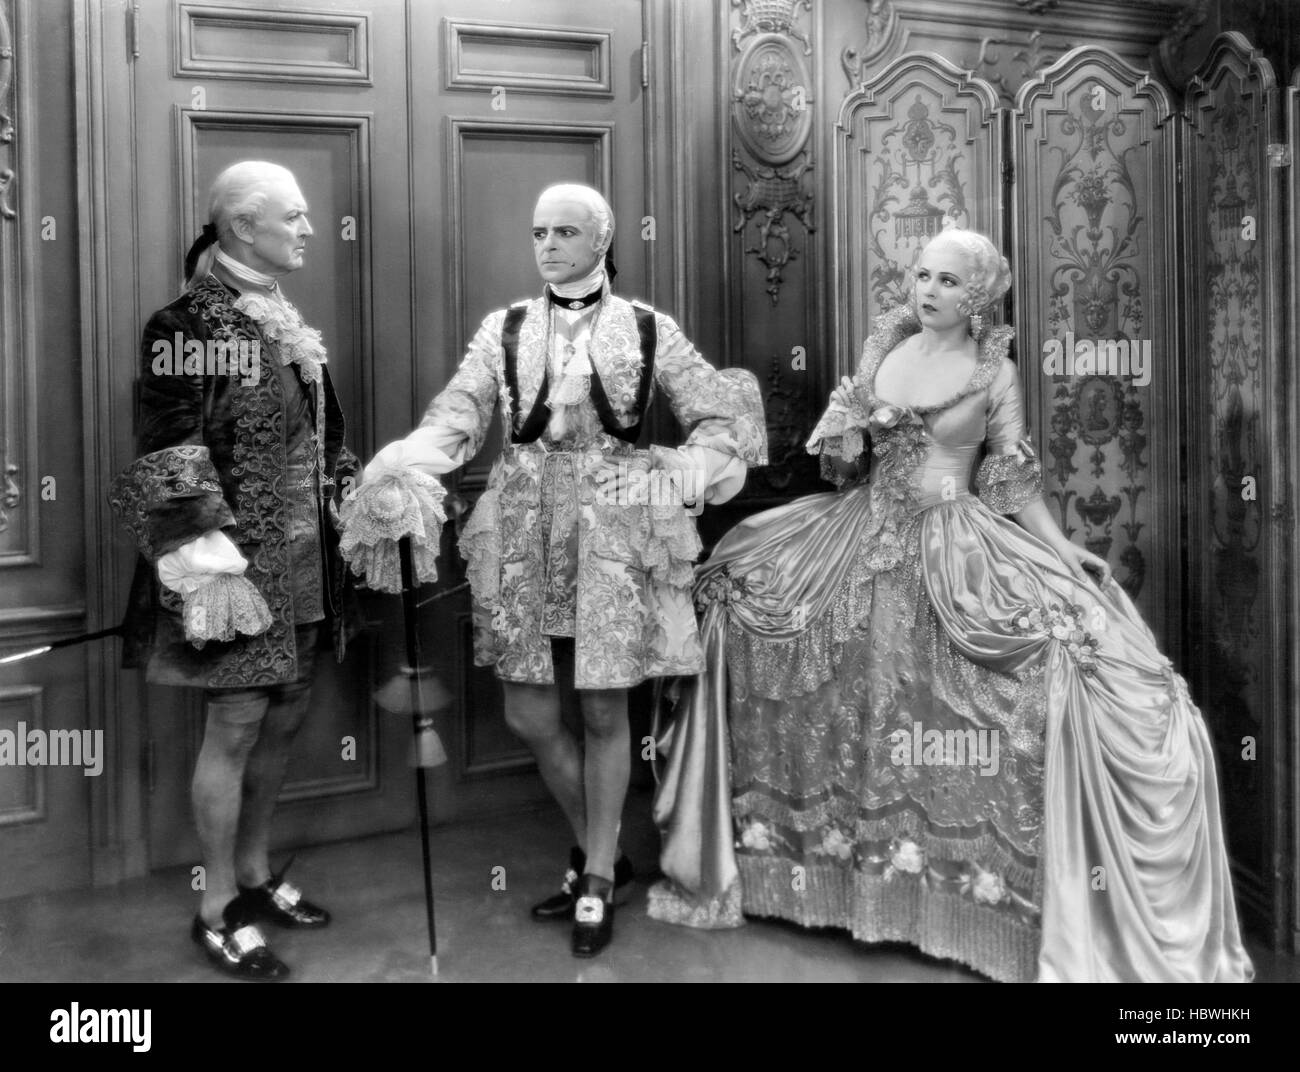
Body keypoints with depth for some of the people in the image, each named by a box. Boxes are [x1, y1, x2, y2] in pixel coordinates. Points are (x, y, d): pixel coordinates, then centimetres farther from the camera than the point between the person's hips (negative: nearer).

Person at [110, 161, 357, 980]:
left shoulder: (286, 322, 13)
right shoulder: (189, 327, -12)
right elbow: (168, 459, -17)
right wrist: (206, 565, -21)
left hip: (302, 558, 8)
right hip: (238, 561, -8)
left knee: (287, 714, 15)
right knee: (237, 723, 0)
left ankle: (255, 873, 33)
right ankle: (218, 909, 17)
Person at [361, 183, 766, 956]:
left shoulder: (647, 328, 4)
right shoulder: (505, 329, 8)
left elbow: (721, 414, 3)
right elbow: (456, 419, -4)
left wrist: (686, 475, -15)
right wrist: (399, 462, -23)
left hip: (612, 525, -2)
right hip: (526, 530, 3)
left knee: (604, 711, 1)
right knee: (529, 714, 6)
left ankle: (598, 877, 21)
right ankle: (599, 851, 30)